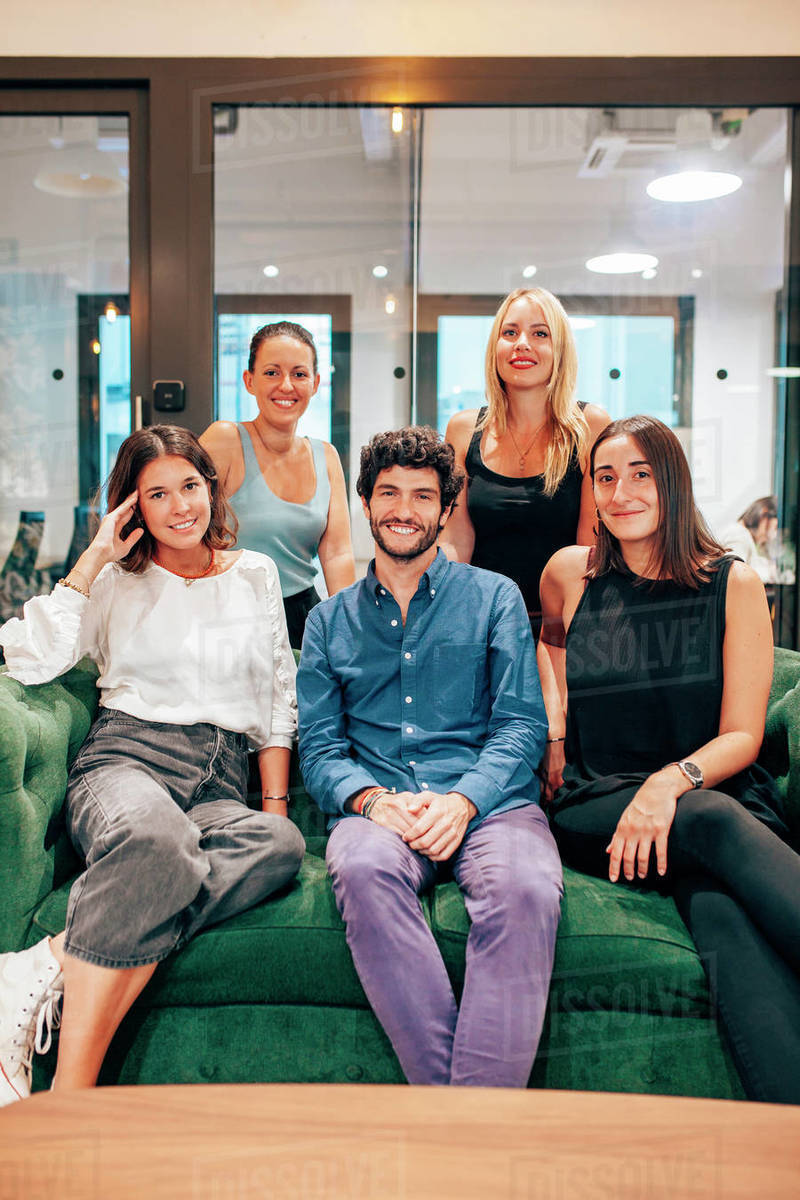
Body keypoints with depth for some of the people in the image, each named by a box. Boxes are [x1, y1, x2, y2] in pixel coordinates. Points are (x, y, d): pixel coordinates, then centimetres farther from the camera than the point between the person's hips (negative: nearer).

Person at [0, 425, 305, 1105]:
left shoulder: (256, 575, 19)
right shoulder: (117, 583, 13)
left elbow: (278, 700, 18)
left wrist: (274, 804, 6)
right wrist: (96, 559, 0)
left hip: (222, 780, 3)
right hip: (126, 756, -2)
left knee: (280, 846, -36)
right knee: (153, 832, -42)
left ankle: (57, 965, -36)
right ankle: (69, 1092, -36)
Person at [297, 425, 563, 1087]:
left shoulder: (494, 597, 15)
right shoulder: (330, 620, 20)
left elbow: (523, 724, 5)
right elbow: (319, 746, 13)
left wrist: (462, 800, -14)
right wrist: (370, 798, -11)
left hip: (489, 801, -1)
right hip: (377, 808, 1)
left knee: (525, 887, -35)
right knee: (363, 866, -36)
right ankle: (446, 1094, -29)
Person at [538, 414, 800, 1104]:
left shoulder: (734, 586, 5)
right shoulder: (570, 574, 9)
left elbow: (743, 735, 1)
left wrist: (670, 781, -19)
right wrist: (552, 721, 17)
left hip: (717, 788, 1)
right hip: (596, 807, 0)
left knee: (725, 912, -37)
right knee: (717, 823, -36)